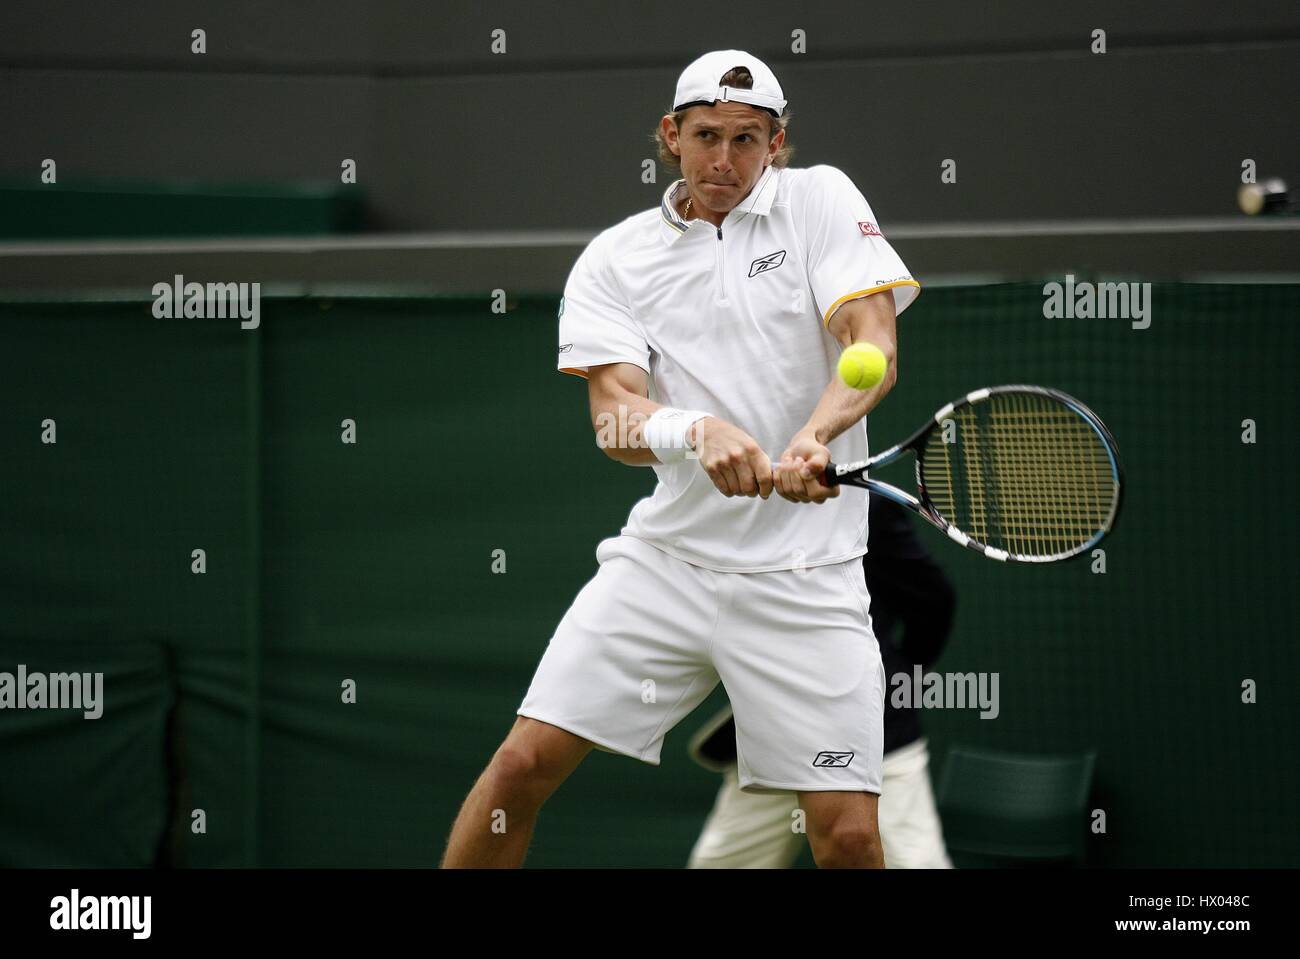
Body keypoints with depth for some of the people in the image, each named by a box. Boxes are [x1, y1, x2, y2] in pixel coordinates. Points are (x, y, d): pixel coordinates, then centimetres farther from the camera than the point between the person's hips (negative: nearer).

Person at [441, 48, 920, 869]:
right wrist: (698, 433, -32)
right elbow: (614, 420, -8)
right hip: (668, 555, 2)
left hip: (805, 577, -2)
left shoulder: (821, 201, 2)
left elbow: (875, 347, -11)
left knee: (848, 834, -10)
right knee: (524, 764, -6)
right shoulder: (614, 260, 5)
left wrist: (813, 437, -32)